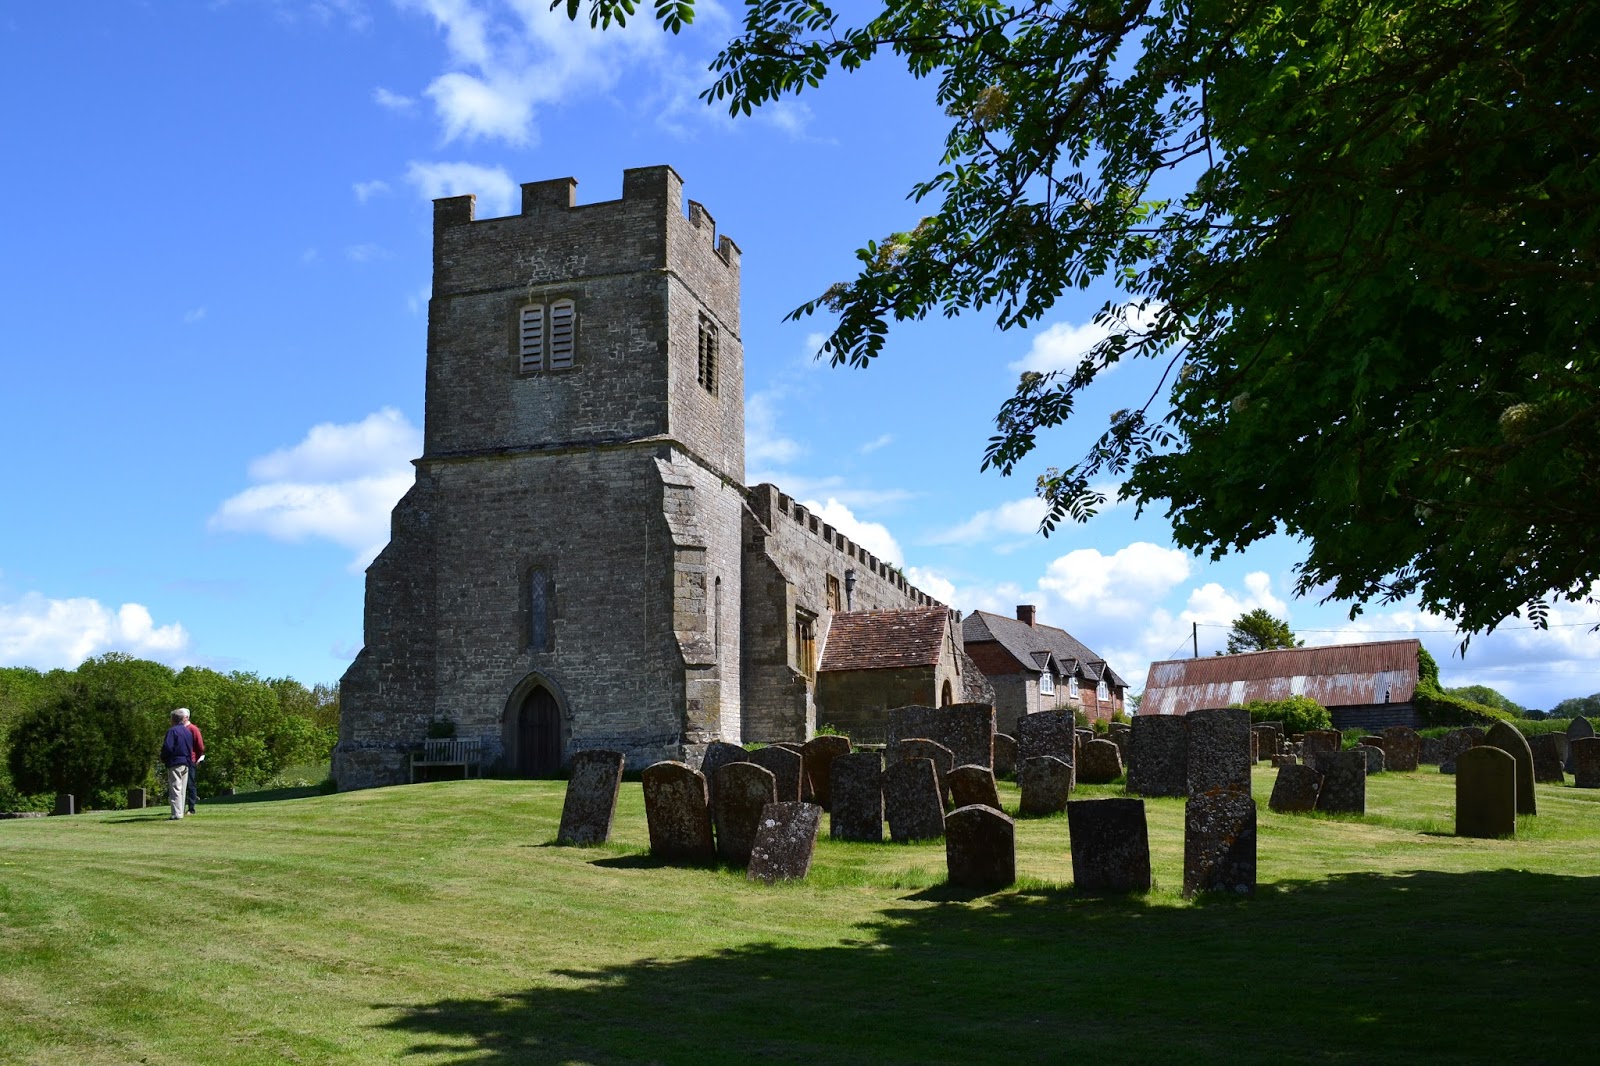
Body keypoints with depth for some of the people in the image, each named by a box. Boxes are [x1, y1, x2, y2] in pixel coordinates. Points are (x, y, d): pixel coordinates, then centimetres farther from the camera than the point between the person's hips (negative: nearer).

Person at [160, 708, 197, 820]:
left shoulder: (172, 731, -11)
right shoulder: (188, 731, 14)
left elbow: (167, 747, -18)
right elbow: (191, 747, 18)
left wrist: (163, 759, -3)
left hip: (175, 763, -8)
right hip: (187, 763, 8)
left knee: (175, 789, -8)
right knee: (182, 789, 12)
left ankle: (177, 814, -14)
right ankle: (180, 812, 15)